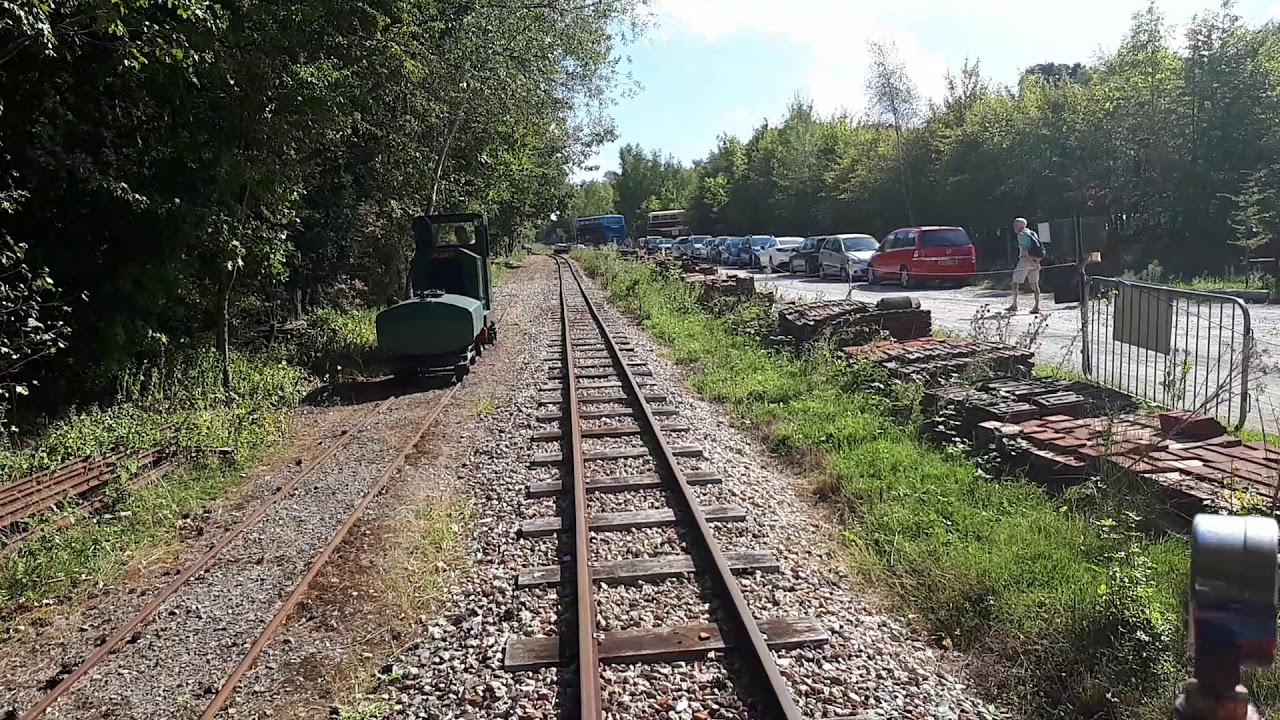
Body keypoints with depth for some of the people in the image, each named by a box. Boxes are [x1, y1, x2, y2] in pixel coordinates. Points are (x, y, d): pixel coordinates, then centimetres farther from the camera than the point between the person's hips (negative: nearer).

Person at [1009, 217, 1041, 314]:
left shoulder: (1021, 235, -7)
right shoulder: (1032, 233, 16)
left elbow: (1025, 250, -16)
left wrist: (1032, 262, -17)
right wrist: (1037, 262, 11)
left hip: (1025, 260, -7)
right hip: (1035, 260, 7)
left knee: (1015, 282, 5)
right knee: (1034, 284, 7)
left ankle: (1014, 305, 5)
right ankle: (1037, 306, 3)